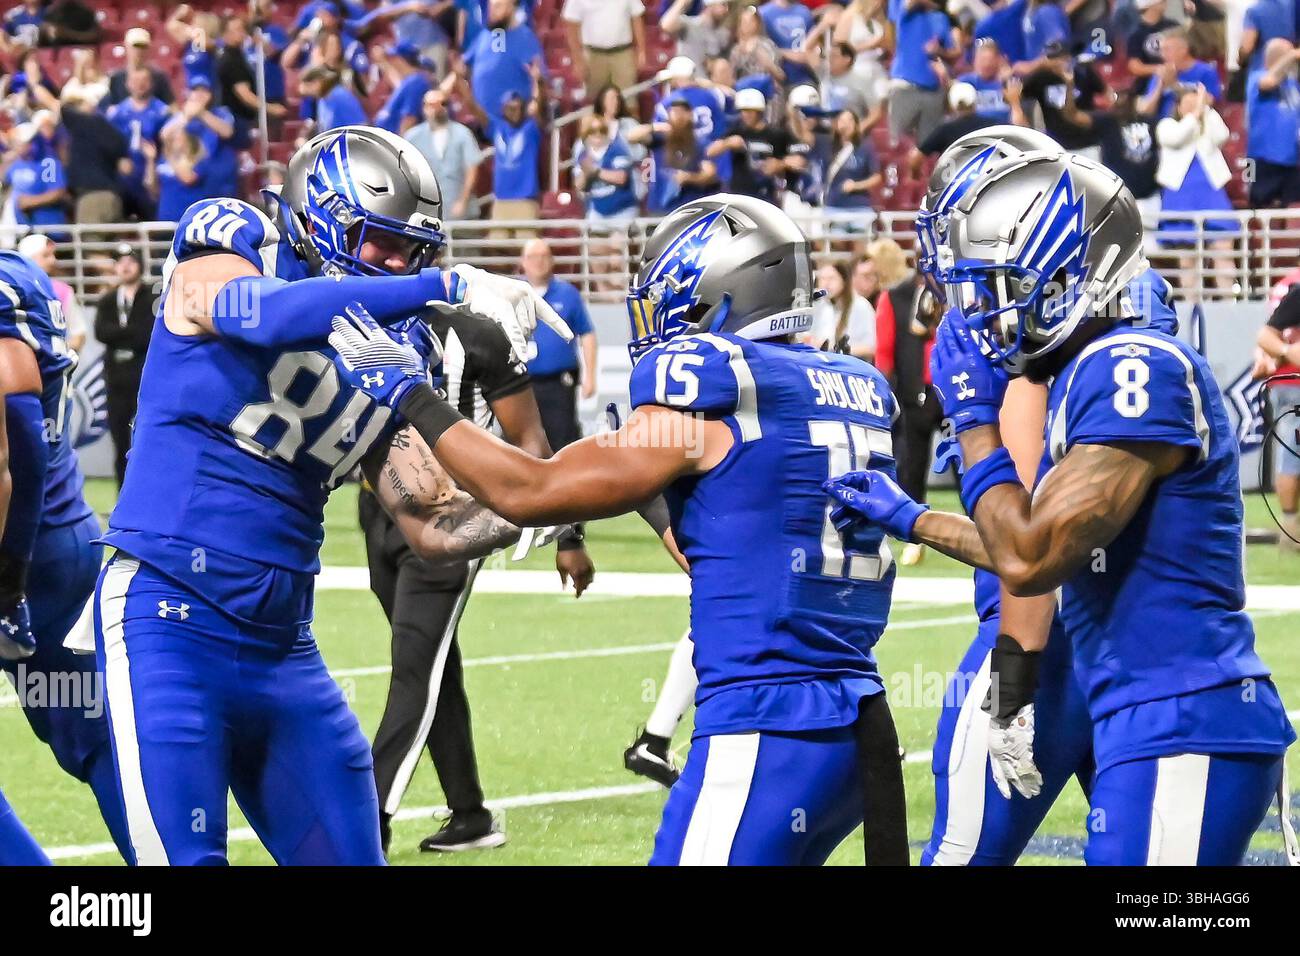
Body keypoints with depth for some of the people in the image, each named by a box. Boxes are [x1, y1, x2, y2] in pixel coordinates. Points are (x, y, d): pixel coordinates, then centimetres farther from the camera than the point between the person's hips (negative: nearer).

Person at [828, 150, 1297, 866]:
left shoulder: (1135, 370, -14)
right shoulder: (1088, 377, 16)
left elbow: (1030, 561, -17)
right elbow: (1060, 557, 28)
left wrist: (974, 418, -5)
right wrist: (910, 521, 35)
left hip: (1183, 737, -10)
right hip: (1152, 727, 10)